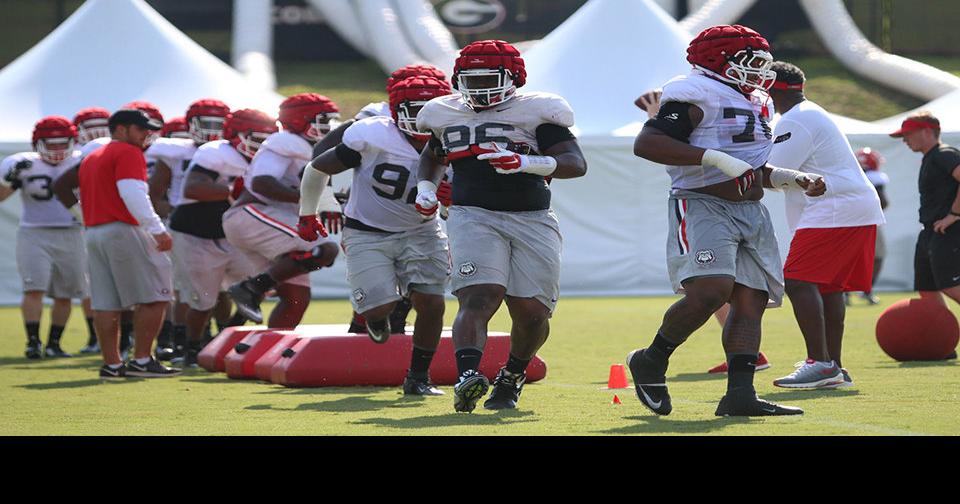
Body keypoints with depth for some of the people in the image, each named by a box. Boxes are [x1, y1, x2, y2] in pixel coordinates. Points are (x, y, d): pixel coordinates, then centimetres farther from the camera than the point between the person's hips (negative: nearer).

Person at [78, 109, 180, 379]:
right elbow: (133, 194, -19)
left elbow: (83, 200, 25)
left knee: (106, 304, 7)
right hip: (123, 231, -9)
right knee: (155, 296, -4)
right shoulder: (127, 153, -7)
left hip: (93, 233, 9)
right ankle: (141, 360, -8)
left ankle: (111, 364, 6)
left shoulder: (91, 159, 22)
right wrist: (157, 230, -22)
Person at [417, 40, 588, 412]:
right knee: (479, 298, -22)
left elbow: (576, 164, -9)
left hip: (532, 223, 0)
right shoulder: (448, 116, 15)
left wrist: (525, 163, -23)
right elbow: (432, 157, 36)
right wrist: (425, 189, 16)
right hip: (474, 217, 1)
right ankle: (467, 376, -40)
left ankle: (512, 376, 26)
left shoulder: (535, 113, 1)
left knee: (532, 313, -2)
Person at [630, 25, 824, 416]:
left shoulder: (754, 103, 21)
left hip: (751, 214, 9)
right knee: (710, 291, -24)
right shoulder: (695, 97, -9)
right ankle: (650, 362, -4)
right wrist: (714, 157, -25)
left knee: (751, 300, -1)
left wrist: (793, 179, 16)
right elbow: (646, 143, -21)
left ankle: (740, 394, -5)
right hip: (703, 207, -9)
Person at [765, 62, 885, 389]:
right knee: (829, 287, 12)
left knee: (798, 280, -14)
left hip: (834, 212, -11)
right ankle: (834, 369, 12)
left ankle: (820, 363, -22)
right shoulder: (812, 114, 25)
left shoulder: (794, 123, -10)